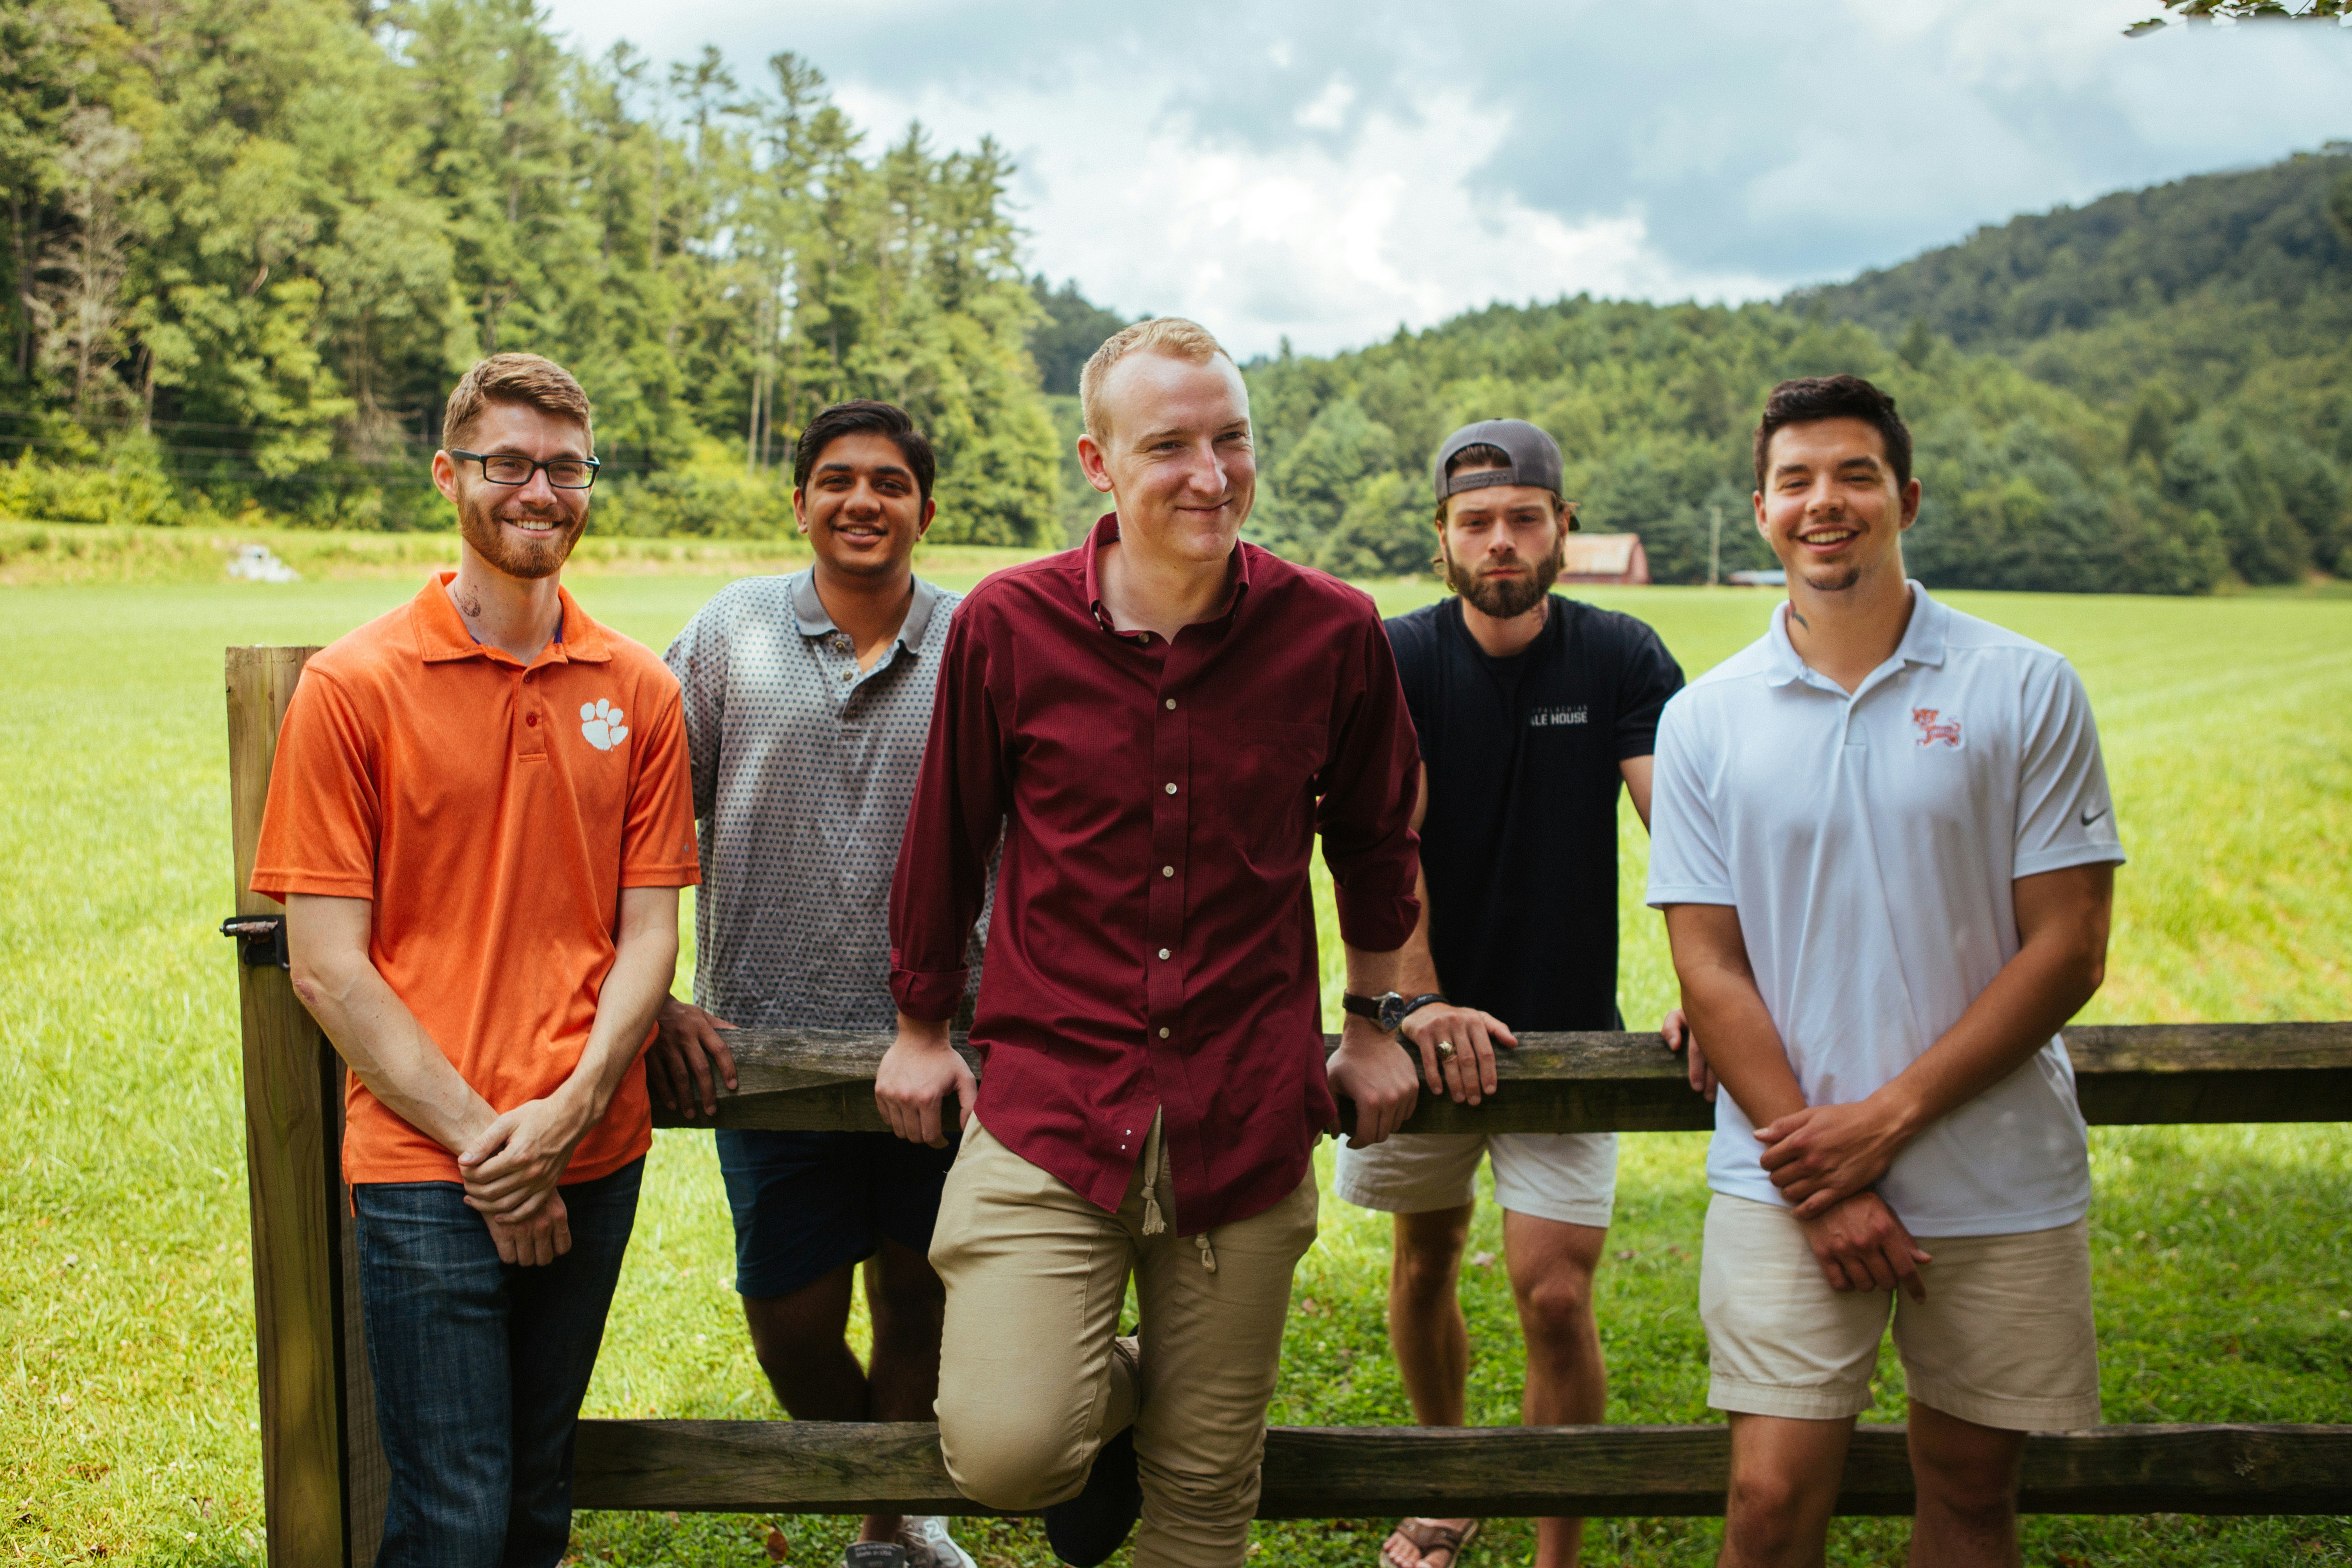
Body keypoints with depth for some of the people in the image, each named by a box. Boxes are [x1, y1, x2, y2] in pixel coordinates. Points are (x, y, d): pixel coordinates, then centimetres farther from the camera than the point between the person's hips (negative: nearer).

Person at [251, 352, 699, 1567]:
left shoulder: (636, 691, 6)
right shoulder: (354, 685, -4)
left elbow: (649, 934, 4)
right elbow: (325, 965, -7)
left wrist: (566, 1114, -11)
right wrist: (477, 1140, -12)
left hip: (595, 1159, 4)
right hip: (423, 1168, -3)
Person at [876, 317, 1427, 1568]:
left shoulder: (1334, 631, -4)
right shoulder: (1007, 624, -6)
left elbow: (1372, 839, 13)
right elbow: (947, 837, 8)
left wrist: (1375, 1021, 19)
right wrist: (920, 1026, 16)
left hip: (1248, 1122, 1)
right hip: (1048, 1102, -1)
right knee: (1005, 1451, -15)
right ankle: (1110, 1387, 18)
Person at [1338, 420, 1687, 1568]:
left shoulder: (1623, 658, -4)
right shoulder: (1396, 661, -5)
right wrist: (1418, 1001, -28)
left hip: (1567, 1029, -1)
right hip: (1428, 1023, 1)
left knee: (1554, 1295, -7)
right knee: (1424, 1260, 16)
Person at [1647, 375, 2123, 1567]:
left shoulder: (2026, 691, -2)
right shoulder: (1704, 720, 2)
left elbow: (2068, 947, -5)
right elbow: (1710, 970, -1)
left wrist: (1889, 1117, -12)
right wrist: (1822, 1182, -10)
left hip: (2001, 1184, 0)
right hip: (1786, 1185, 0)